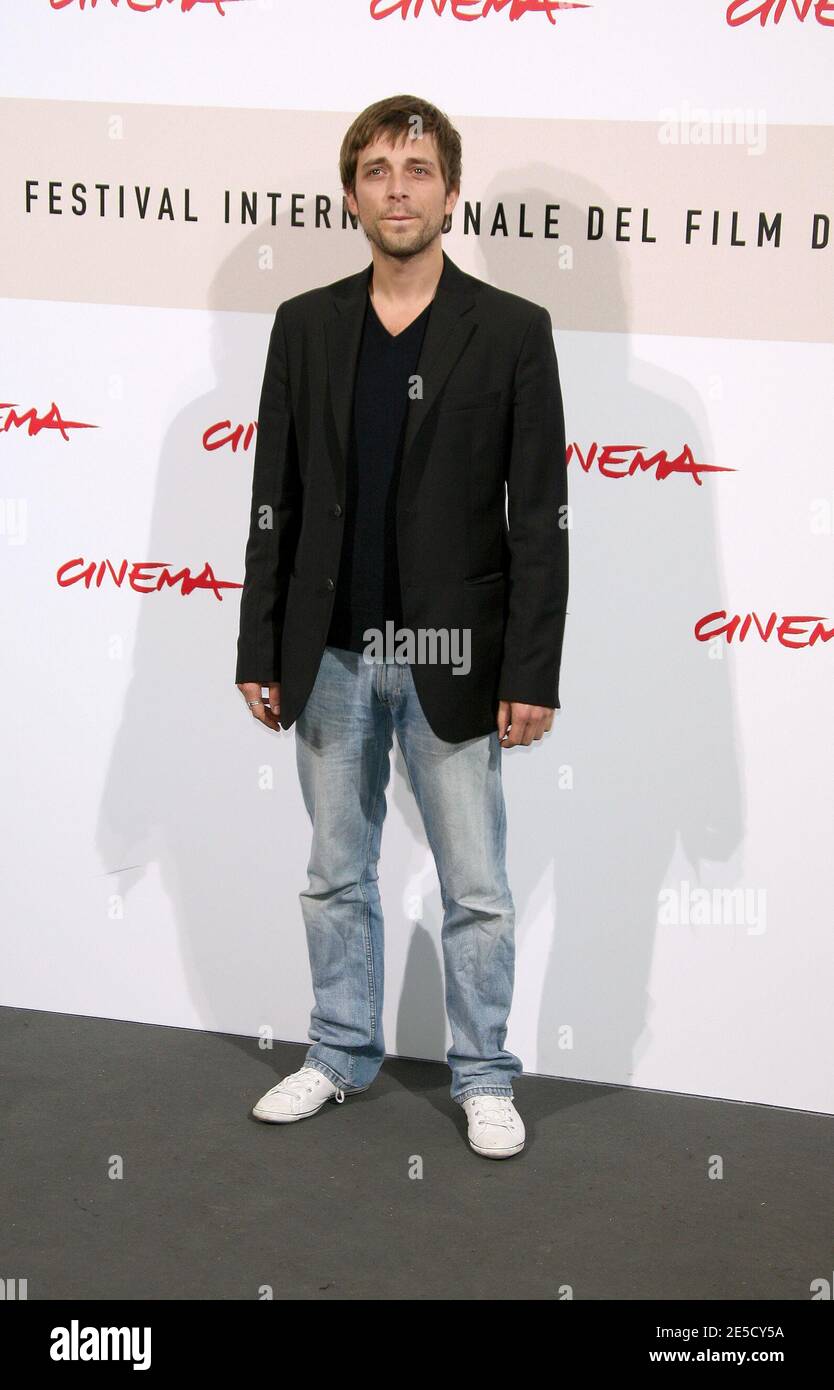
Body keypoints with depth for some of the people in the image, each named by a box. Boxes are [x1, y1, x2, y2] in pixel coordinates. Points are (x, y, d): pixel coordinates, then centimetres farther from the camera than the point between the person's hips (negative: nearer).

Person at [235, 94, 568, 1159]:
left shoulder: (511, 331, -4)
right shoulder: (305, 325, 4)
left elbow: (540, 518, -6)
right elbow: (275, 502, 5)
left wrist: (532, 673, -10)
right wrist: (259, 652, 3)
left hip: (451, 659, -3)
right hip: (330, 656, 3)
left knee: (476, 889, 6)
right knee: (335, 876, 15)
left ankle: (484, 1078, 22)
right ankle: (342, 1054, 31)